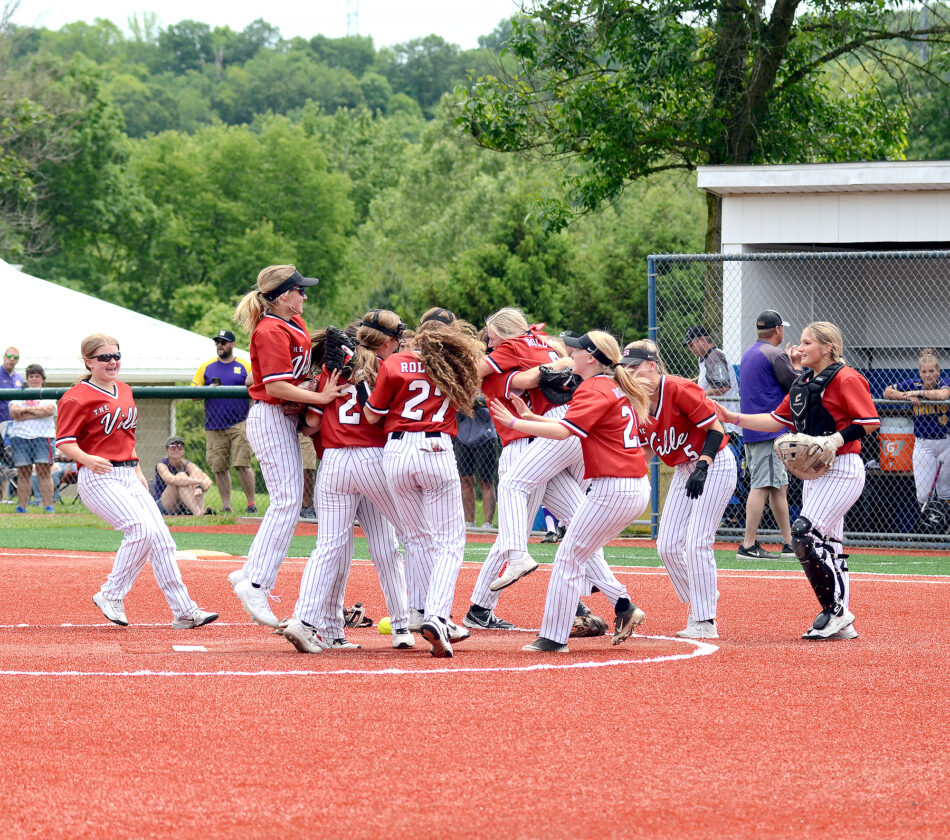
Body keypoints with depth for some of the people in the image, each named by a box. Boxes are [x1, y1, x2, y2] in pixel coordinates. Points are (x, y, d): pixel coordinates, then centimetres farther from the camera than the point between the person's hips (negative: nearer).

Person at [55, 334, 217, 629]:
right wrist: (87, 459, -32)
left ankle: (184, 611, 4)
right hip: (99, 479, -8)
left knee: (161, 536, 1)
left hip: (129, 477, 8)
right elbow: (65, 441, -14)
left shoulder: (124, 391, 16)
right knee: (142, 529, -23)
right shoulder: (77, 397, -9)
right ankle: (110, 596, -9)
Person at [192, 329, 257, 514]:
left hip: (239, 425, -3)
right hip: (214, 427, 3)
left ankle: (251, 503, -5)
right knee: (219, 467, 1)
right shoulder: (206, 367, 14)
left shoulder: (246, 366, 9)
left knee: (242, 464, -12)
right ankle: (226, 505, 7)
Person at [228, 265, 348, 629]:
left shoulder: (294, 322, 12)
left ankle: (250, 574, 16)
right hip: (271, 419, -10)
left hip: (285, 420, 10)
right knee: (287, 501, -13)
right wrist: (320, 397, -24)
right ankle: (256, 585, -14)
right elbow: (275, 386, -23)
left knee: (288, 501, 11)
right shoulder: (271, 331, -17)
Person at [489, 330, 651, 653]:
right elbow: (574, 425, 23)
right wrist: (533, 418, 19)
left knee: (570, 556, -3)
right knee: (583, 551, 23)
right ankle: (624, 607, 14)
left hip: (612, 490, -10)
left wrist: (516, 423, -19)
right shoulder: (616, 388, 17)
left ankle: (554, 637, -1)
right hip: (637, 489, 10)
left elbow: (563, 431, -24)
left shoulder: (594, 390, -12)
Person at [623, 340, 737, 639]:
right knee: (667, 546, 2)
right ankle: (699, 610, 15)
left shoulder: (679, 390, -22)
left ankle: (705, 622, -9)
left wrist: (702, 468, -30)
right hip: (683, 469, 9)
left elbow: (716, 429, -21)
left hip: (714, 465, -9)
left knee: (696, 543, -15)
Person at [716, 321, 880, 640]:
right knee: (827, 546, 9)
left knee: (805, 534, -20)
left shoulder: (845, 379, -11)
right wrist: (733, 418, 10)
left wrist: (836, 439, -25)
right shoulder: (803, 384, 16)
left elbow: (871, 421, -15)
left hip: (842, 470, -10)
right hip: (815, 471, 10)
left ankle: (836, 611, -11)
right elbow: (777, 420, 18)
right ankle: (841, 625, 13)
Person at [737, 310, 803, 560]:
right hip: (770, 431, -10)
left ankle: (789, 543, 18)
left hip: (750, 429, 10)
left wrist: (788, 361, 19)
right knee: (762, 486, -12)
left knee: (779, 486, 15)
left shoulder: (748, 355, 17)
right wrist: (796, 364, 9)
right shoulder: (775, 355, -12)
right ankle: (749, 545, -16)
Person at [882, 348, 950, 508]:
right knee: (923, 495, -4)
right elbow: (887, 392, -2)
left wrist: (919, 393, -23)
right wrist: (907, 397, -17)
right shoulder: (913, 384, -1)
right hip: (923, 445, 1)